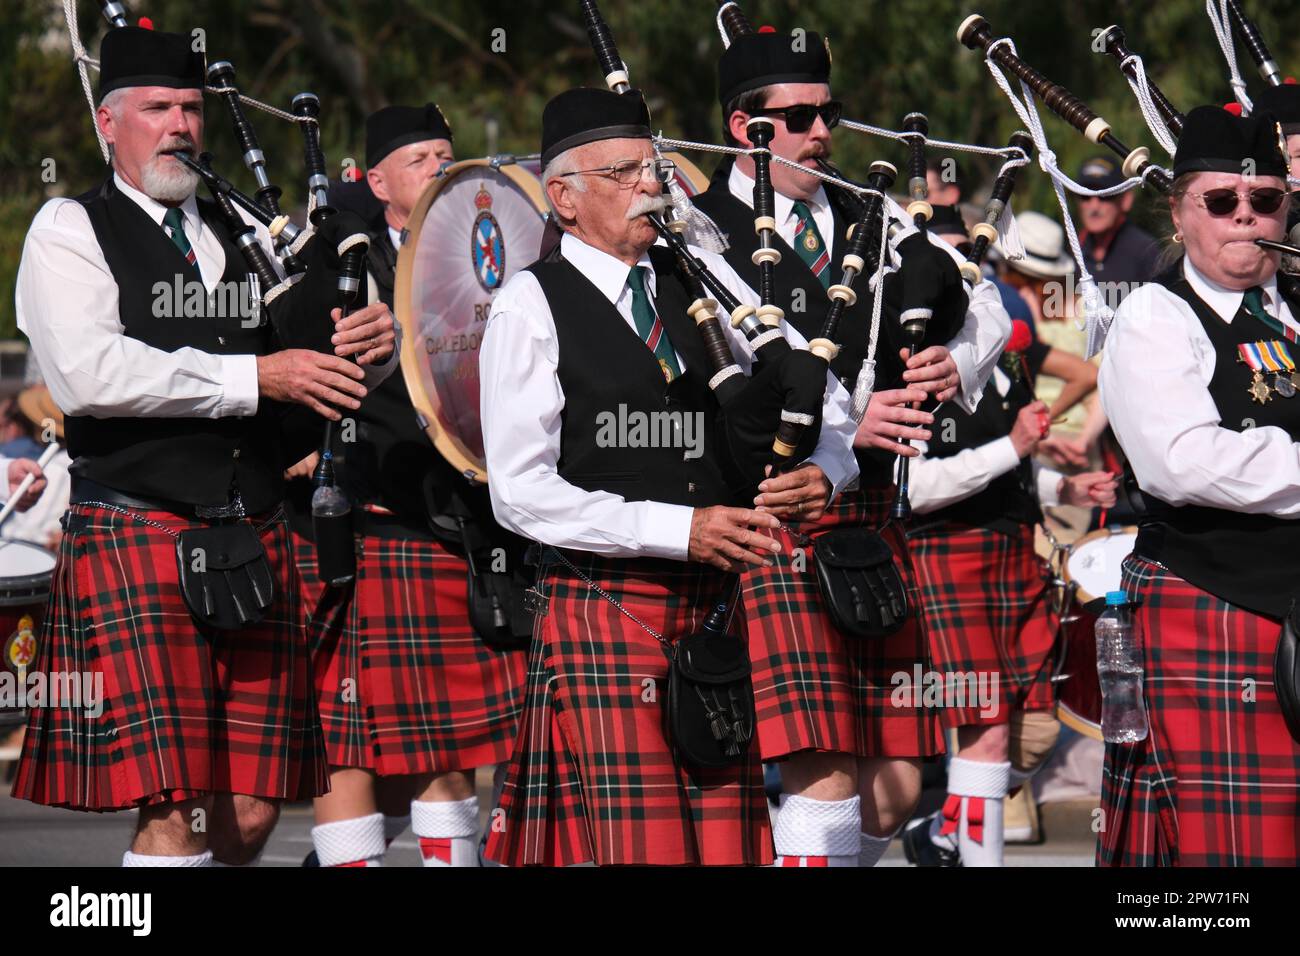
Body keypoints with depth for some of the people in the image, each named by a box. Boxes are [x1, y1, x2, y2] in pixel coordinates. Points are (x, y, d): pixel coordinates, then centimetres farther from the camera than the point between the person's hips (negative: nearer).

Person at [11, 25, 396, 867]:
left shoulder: (243, 239, 19)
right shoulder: (70, 232, 3)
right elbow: (87, 373, -14)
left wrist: (371, 344, -6)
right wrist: (254, 377, -16)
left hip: (255, 548, 5)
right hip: (137, 541, -5)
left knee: (250, 812, 2)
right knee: (175, 812, -12)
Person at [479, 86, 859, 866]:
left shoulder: (701, 276, 13)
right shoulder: (532, 307, -4)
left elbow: (822, 395, 18)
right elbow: (521, 492, -11)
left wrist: (822, 471, -6)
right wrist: (679, 529, -16)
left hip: (717, 607, 5)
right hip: (603, 616, -5)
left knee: (724, 840, 3)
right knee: (628, 840, -10)